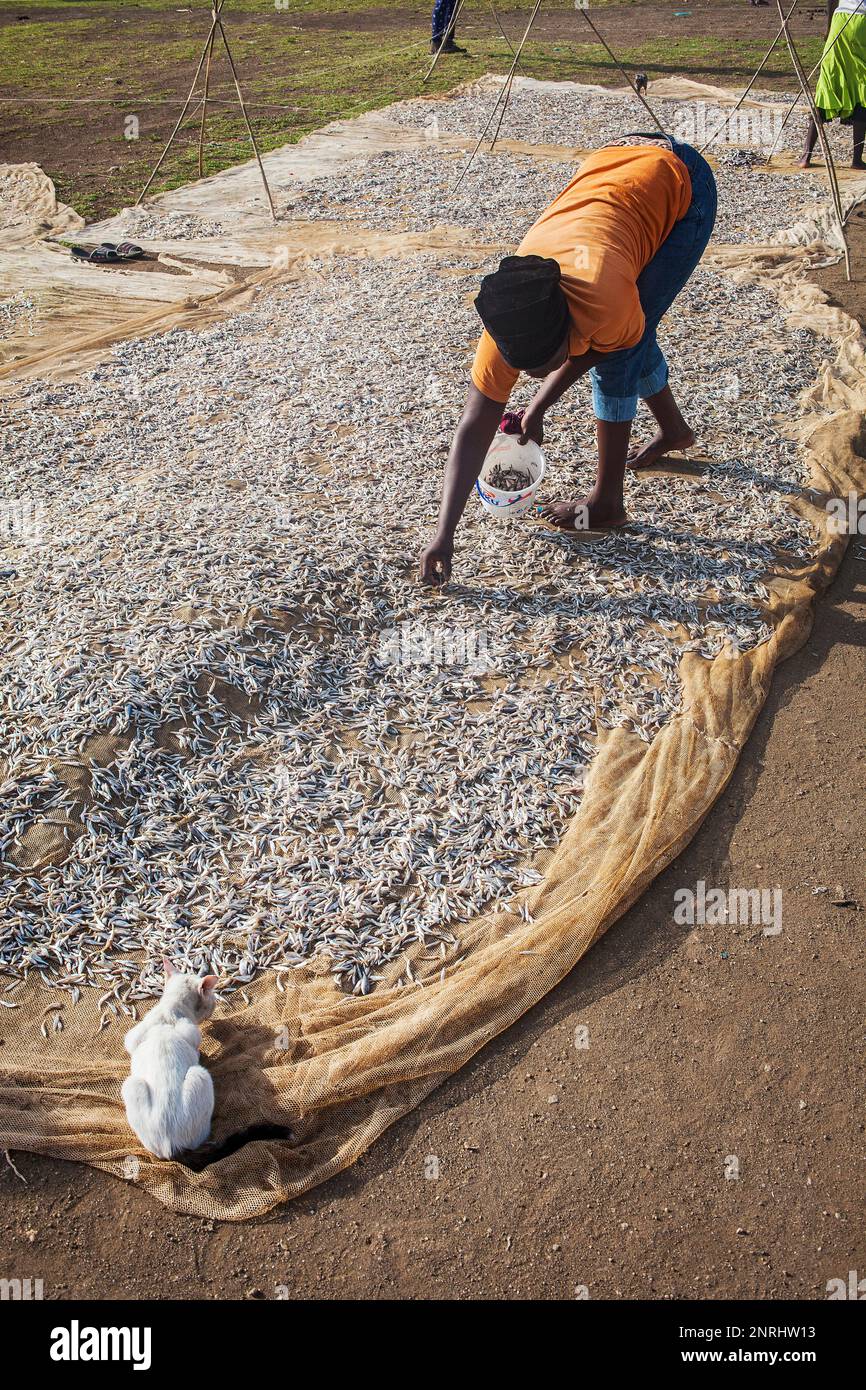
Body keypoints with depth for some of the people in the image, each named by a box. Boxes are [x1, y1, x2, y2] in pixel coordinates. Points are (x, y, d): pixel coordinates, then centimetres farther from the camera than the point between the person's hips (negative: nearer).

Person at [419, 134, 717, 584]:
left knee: (621, 349, -13)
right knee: (630, 337, 15)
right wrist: (444, 532, -24)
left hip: (682, 185, -5)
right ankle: (673, 428, 44)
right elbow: (475, 425, -21)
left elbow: (595, 350, -13)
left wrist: (540, 405, -6)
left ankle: (607, 502, -2)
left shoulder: (605, 302, -40)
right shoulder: (508, 319, -23)